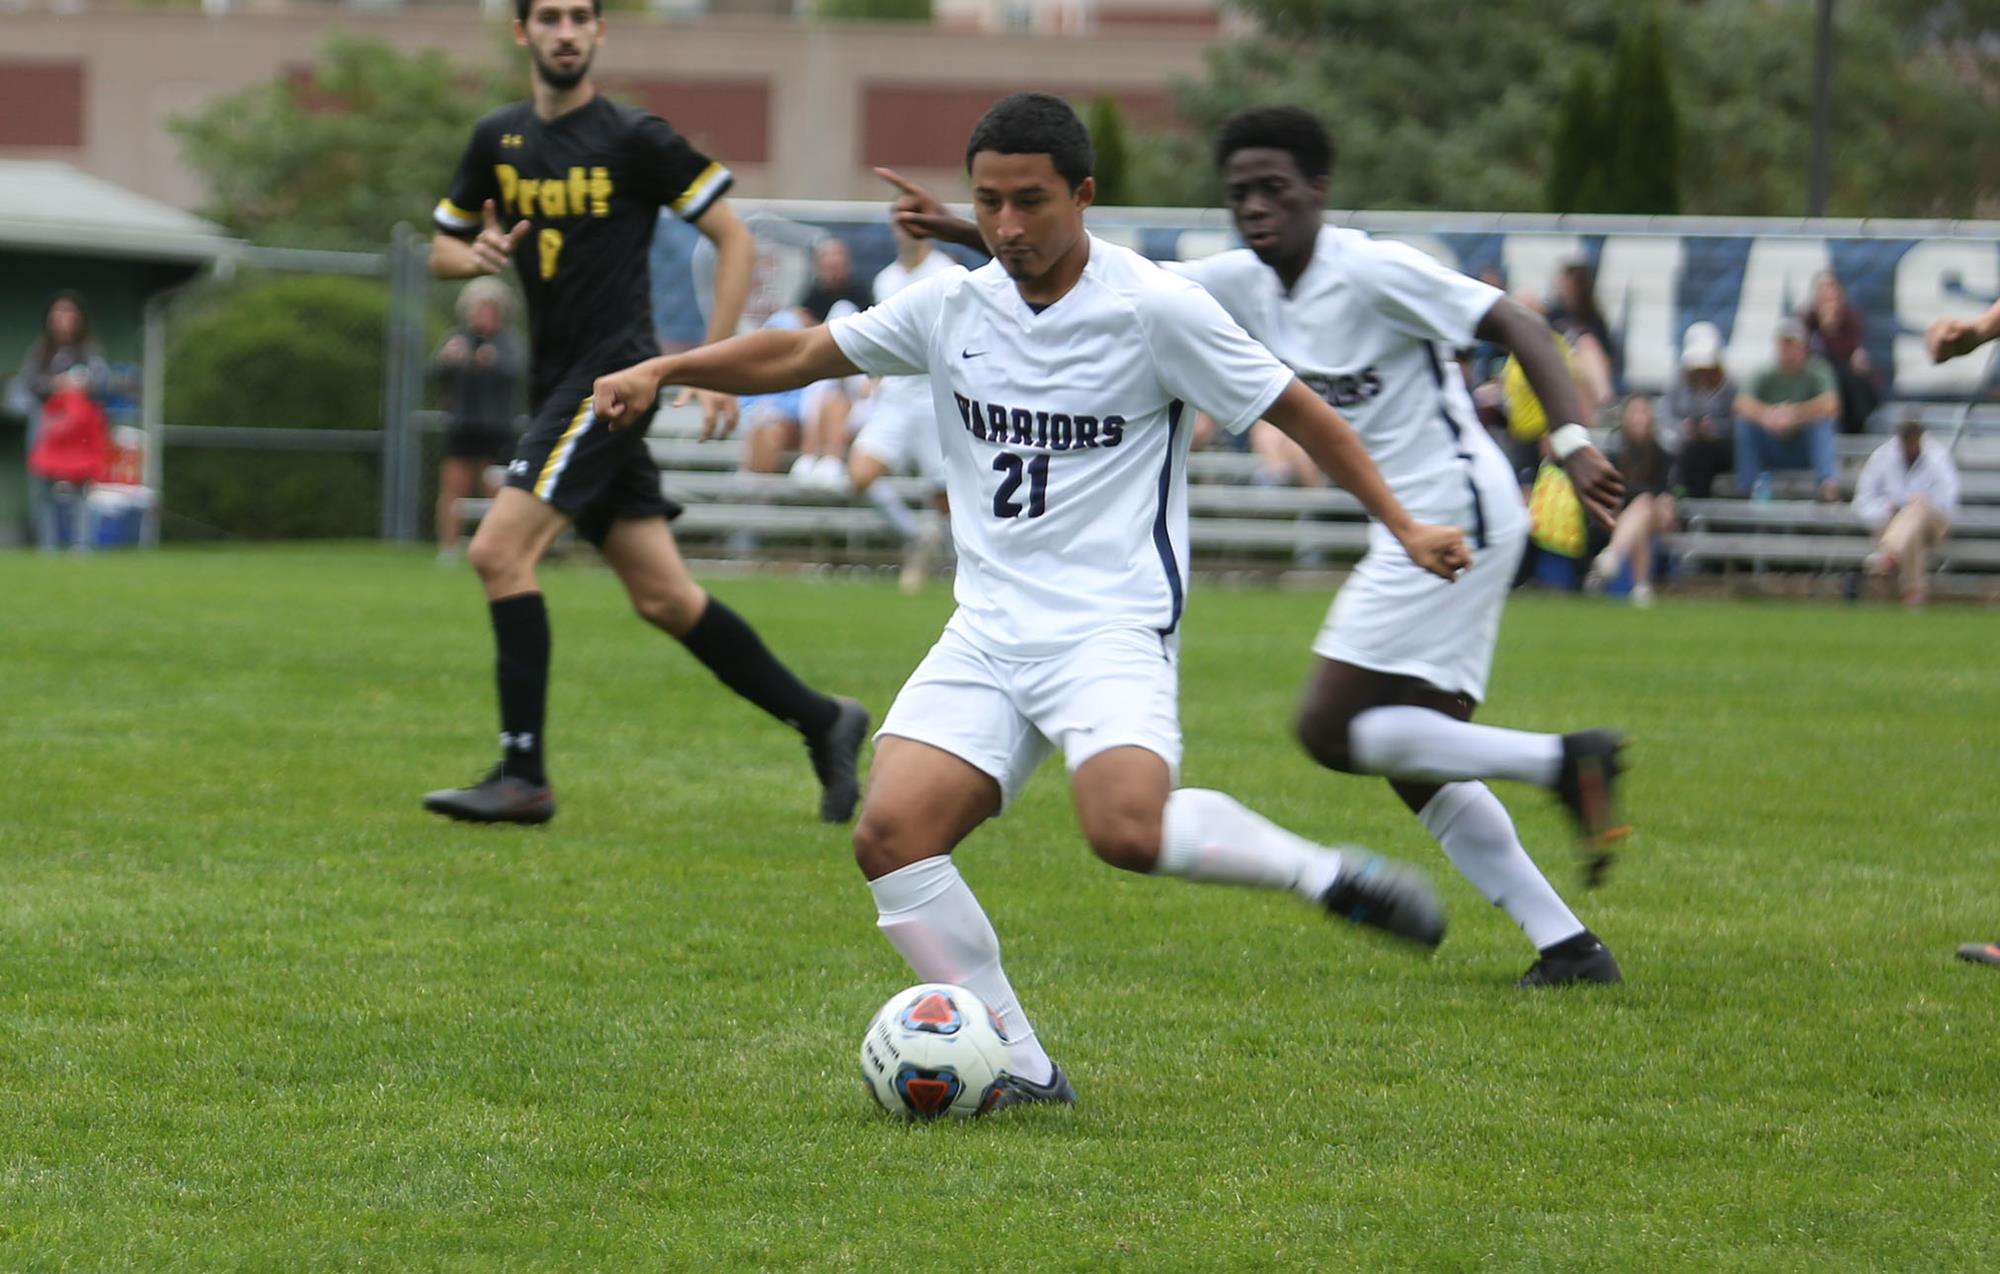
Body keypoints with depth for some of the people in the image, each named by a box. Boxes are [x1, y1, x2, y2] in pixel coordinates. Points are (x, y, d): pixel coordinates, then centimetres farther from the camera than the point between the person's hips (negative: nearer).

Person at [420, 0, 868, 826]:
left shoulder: (633, 140, -6)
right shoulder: (498, 140, 12)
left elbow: (734, 237, -3)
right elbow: (442, 248, 21)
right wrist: (475, 256, -3)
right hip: (560, 381, 7)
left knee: (500, 549, -18)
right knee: (663, 597, 7)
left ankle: (523, 776, -14)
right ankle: (822, 722, 19)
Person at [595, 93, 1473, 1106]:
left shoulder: (1154, 310, -7)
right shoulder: (951, 309, 7)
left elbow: (1294, 410, 1)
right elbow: (799, 356, 17)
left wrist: (1401, 524, -1)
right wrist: (664, 369, 6)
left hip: (1110, 629, -5)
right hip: (986, 633, 5)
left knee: (1127, 828, -32)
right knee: (890, 834, -14)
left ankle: (1326, 874, -9)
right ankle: (1020, 1068, -5)